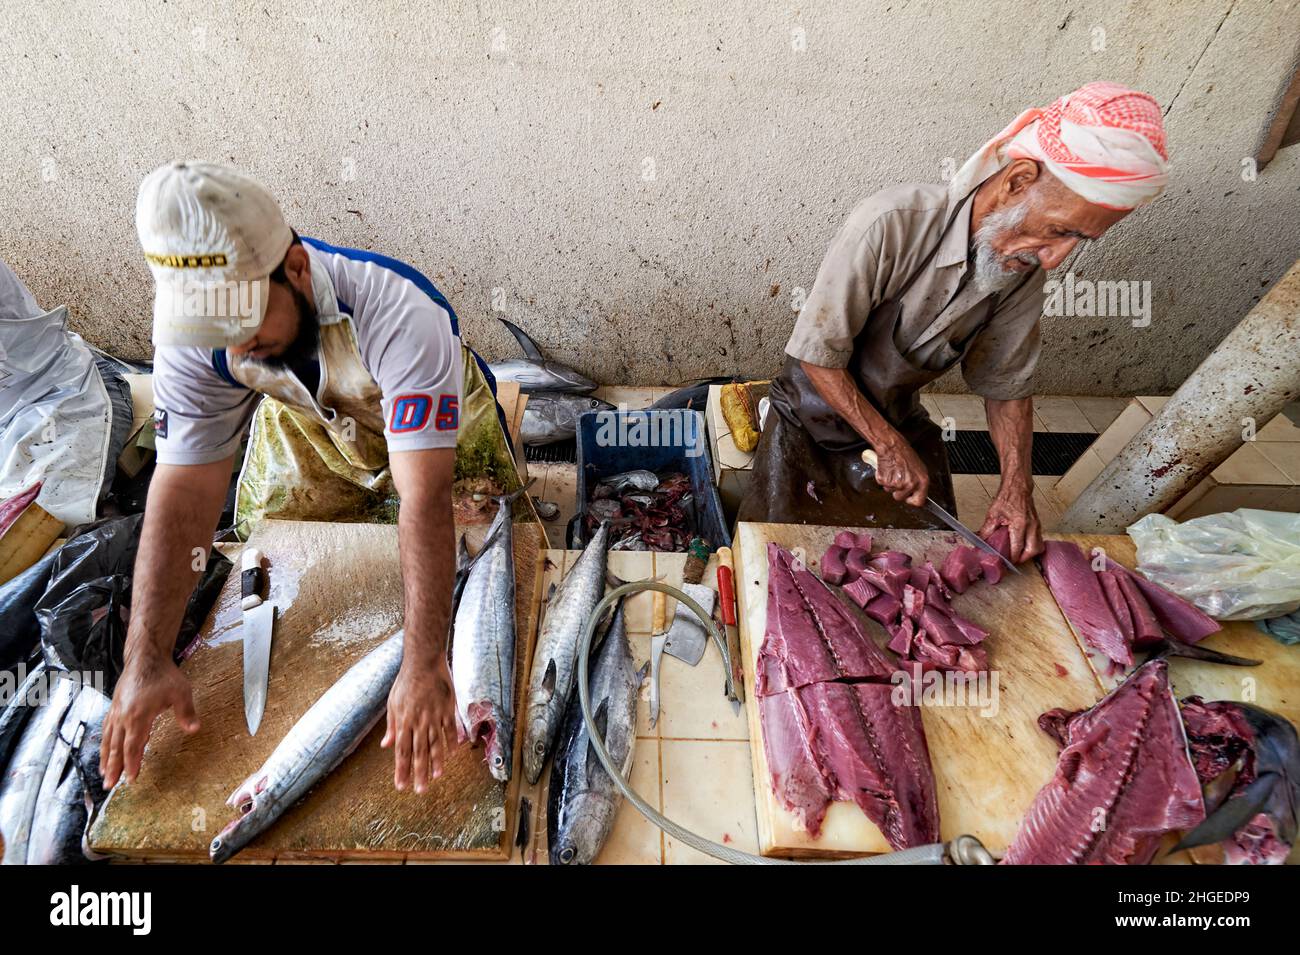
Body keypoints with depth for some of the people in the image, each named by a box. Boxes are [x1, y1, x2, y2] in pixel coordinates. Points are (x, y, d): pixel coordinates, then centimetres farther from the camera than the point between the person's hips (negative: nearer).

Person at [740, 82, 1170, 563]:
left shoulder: (1026, 271, -9)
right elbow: (817, 355, -25)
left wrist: (1017, 486, -10)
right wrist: (890, 447, -21)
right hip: (812, 424, -4)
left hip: (902, 425, 5)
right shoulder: (891, 225, -30)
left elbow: (1007, 386, 2)